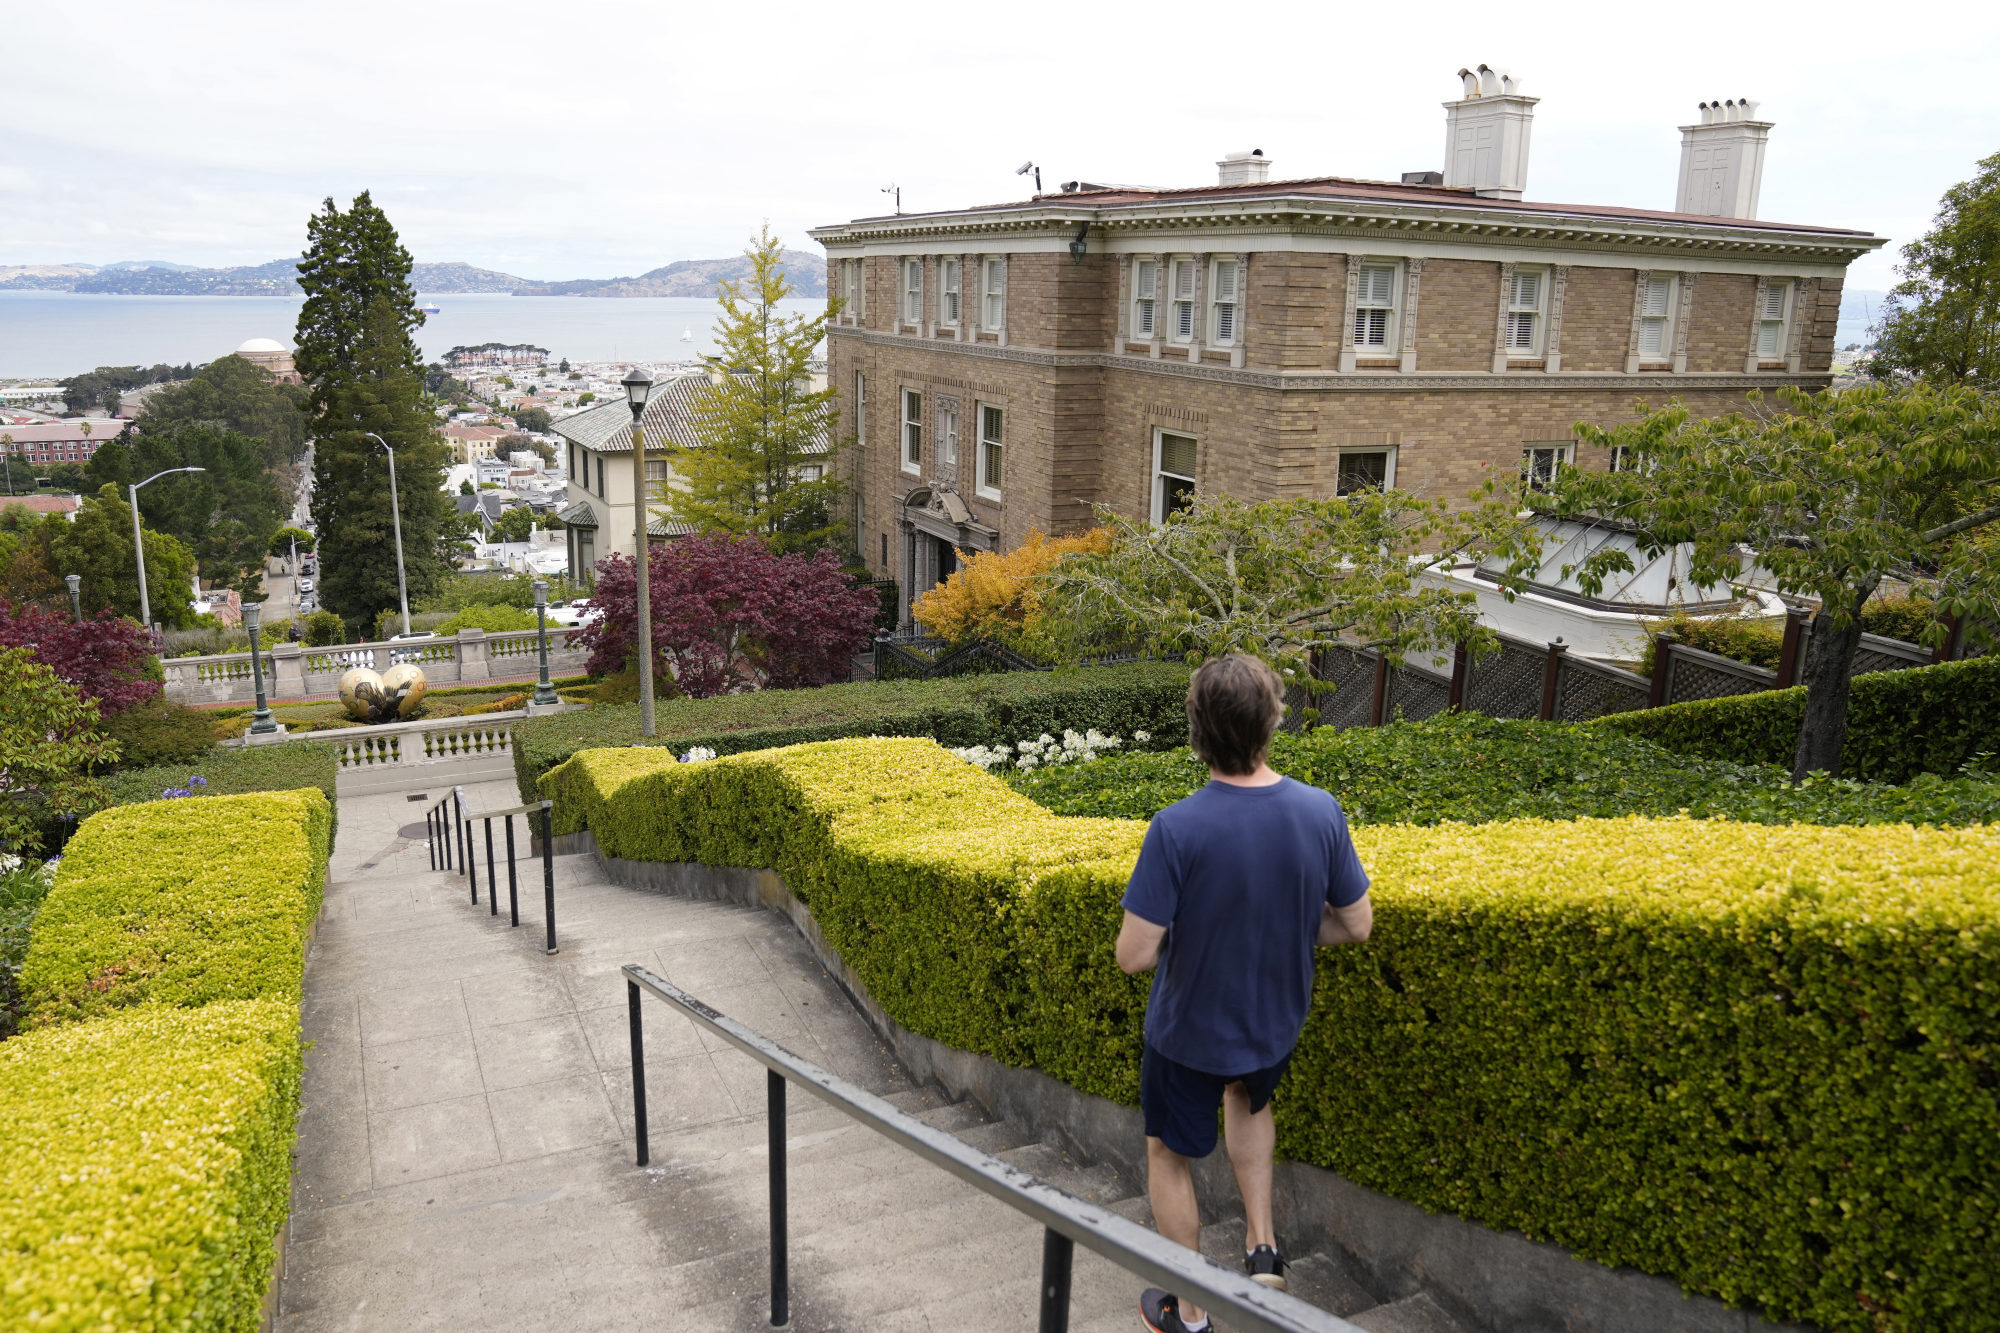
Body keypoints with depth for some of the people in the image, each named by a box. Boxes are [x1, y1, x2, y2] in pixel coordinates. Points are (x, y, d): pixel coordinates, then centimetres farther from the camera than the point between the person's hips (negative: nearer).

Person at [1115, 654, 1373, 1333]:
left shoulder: (1177, 829, -31)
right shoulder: (1320, 812, -19)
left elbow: (1134, 954, -27)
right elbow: (1355, 925, -7)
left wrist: (1183, 924, -5)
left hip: (1189, 1029, -4)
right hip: (1278, 1022, 4)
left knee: (1169, 1154, 22)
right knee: (1249, 1097, 38)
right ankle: (1262, 1242, 32)